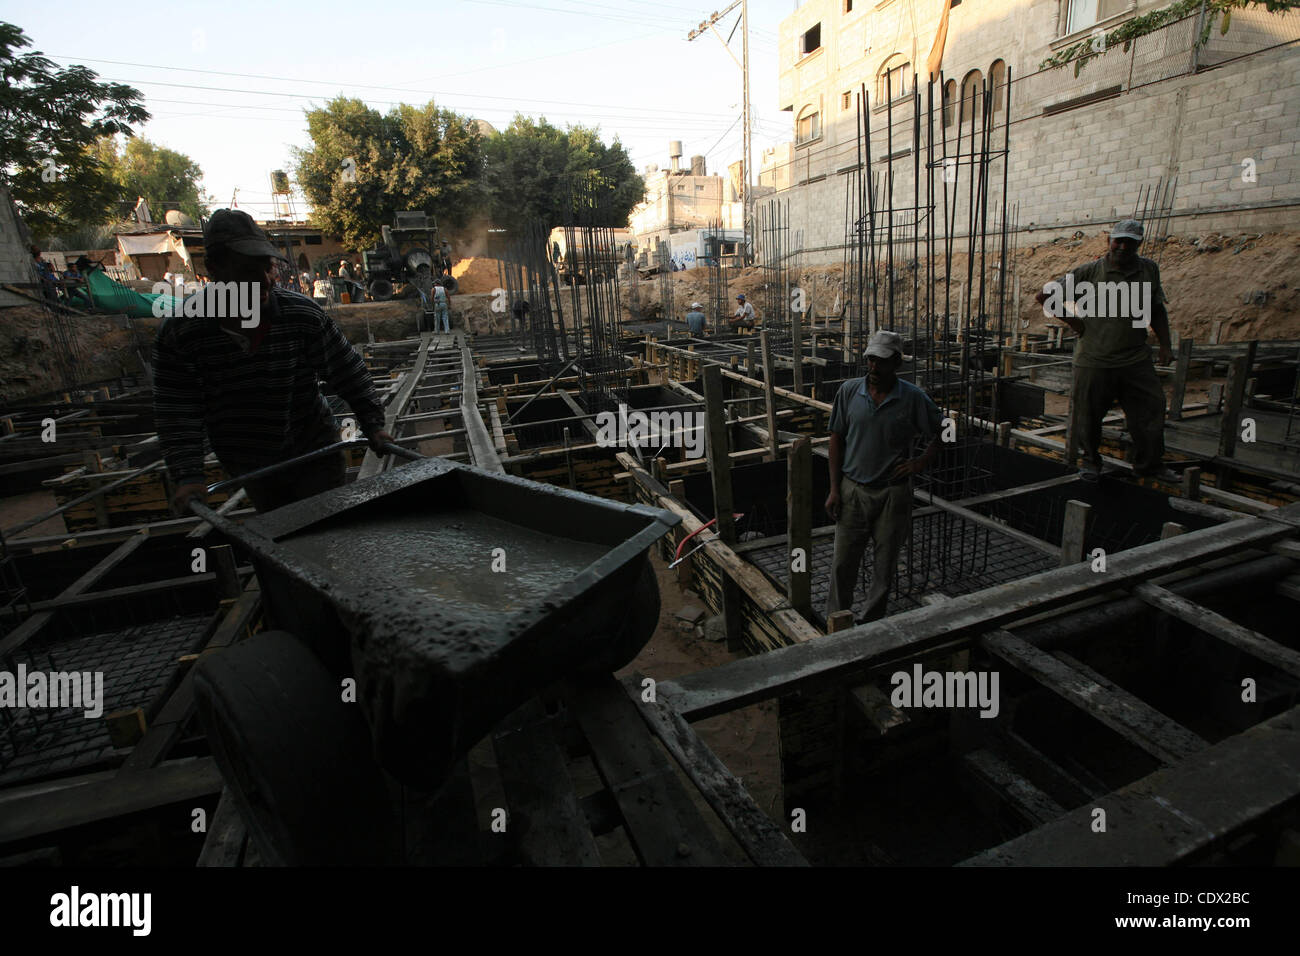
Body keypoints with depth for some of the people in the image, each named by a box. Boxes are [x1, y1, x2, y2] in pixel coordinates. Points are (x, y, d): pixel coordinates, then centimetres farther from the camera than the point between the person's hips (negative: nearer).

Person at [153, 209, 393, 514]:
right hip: (250, 471, 2)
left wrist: (373, 425, -9)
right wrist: (187, 477, -20)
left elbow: (349, 373, -6)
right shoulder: (178, 333, -14)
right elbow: (177, 414, -12)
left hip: (314, 456, -2)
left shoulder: (303, 315, -16)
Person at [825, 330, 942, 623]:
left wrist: (922, 462, -6)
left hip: (893, 493, 0)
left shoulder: (913, 398, -6)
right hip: (853, 491, 1)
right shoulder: (849, 390, -2)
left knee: (884, 566, 11)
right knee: (843, 563, 5)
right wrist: (834, 489, -2)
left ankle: (872, 624, 28)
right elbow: (836, 440, 1)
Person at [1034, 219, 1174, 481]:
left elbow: (1157, 311, 19)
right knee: (1088, 413, 3)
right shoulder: (1089, 272, -5)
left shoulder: (1149, 270, 9)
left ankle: (1148, 462, 22)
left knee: (1151, 408, 5)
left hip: (1136, 360, 4)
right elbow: (1047, 297, -3)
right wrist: (1075, 323, -5)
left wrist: (1165, 345, 13)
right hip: (1094, 359, -3)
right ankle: (1091, 459, 24)